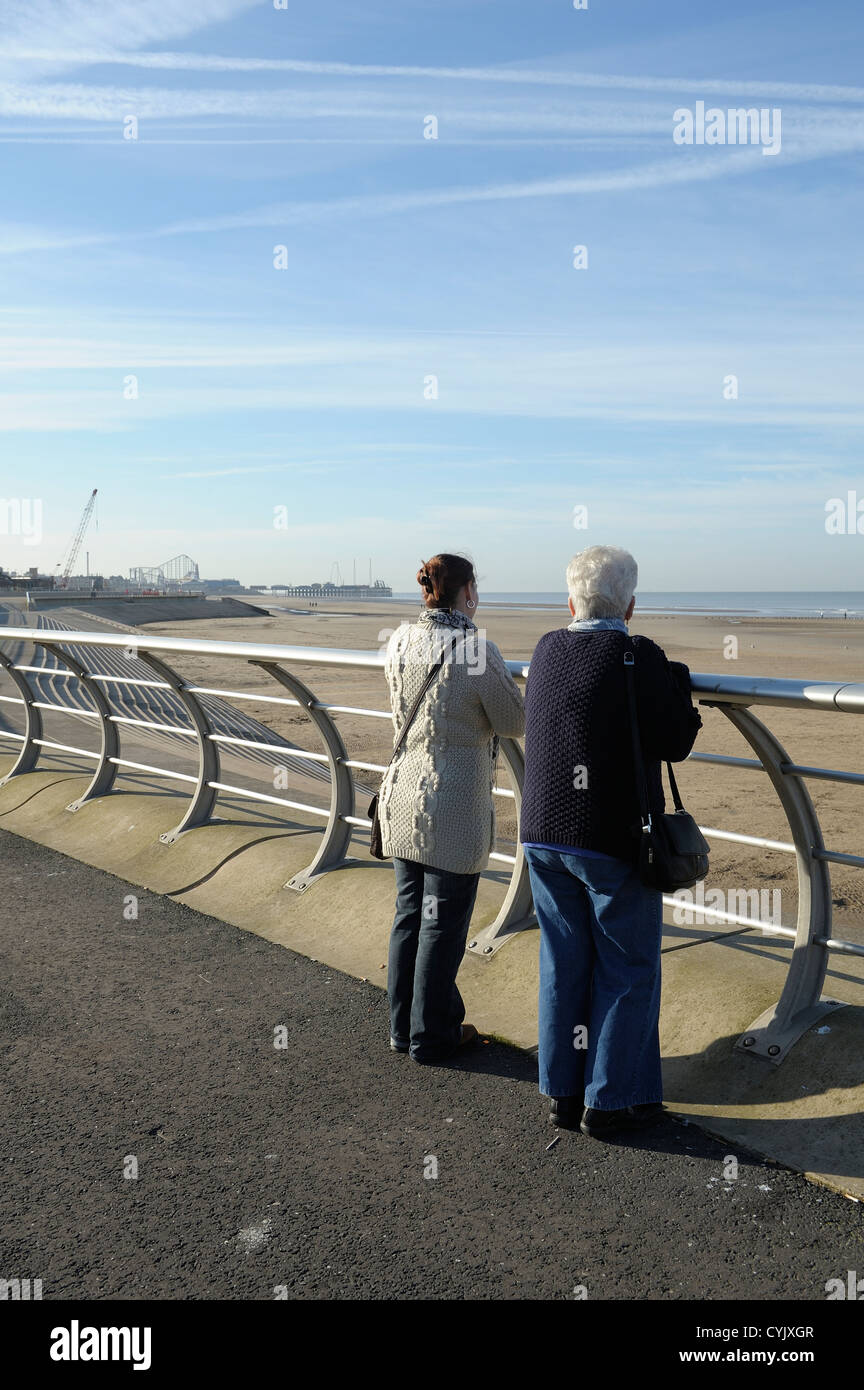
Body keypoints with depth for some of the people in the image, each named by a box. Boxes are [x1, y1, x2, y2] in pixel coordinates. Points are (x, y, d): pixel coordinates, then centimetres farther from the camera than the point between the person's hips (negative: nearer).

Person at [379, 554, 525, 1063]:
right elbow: (515, 724, -8)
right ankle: (431, 1036, 21)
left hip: (403, 798, 6)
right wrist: (505, 679, 11)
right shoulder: (477, 650, -18)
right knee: (443, 924, 7)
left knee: (409, 914, 18)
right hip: (454, 808, -6)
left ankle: (404, 1025, 31)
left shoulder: (399, 642, 0)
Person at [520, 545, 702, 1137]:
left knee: (563, 965, 15)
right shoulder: (640, 656, -14)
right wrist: (678, 680, 6)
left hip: (545, 836, 6)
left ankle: (562, 1092, 25)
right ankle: (610, 1100, 16)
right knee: (628, 971, 9)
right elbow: (675, 743, -10)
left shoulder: (547, 650, 3)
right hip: (615, 842, -5)